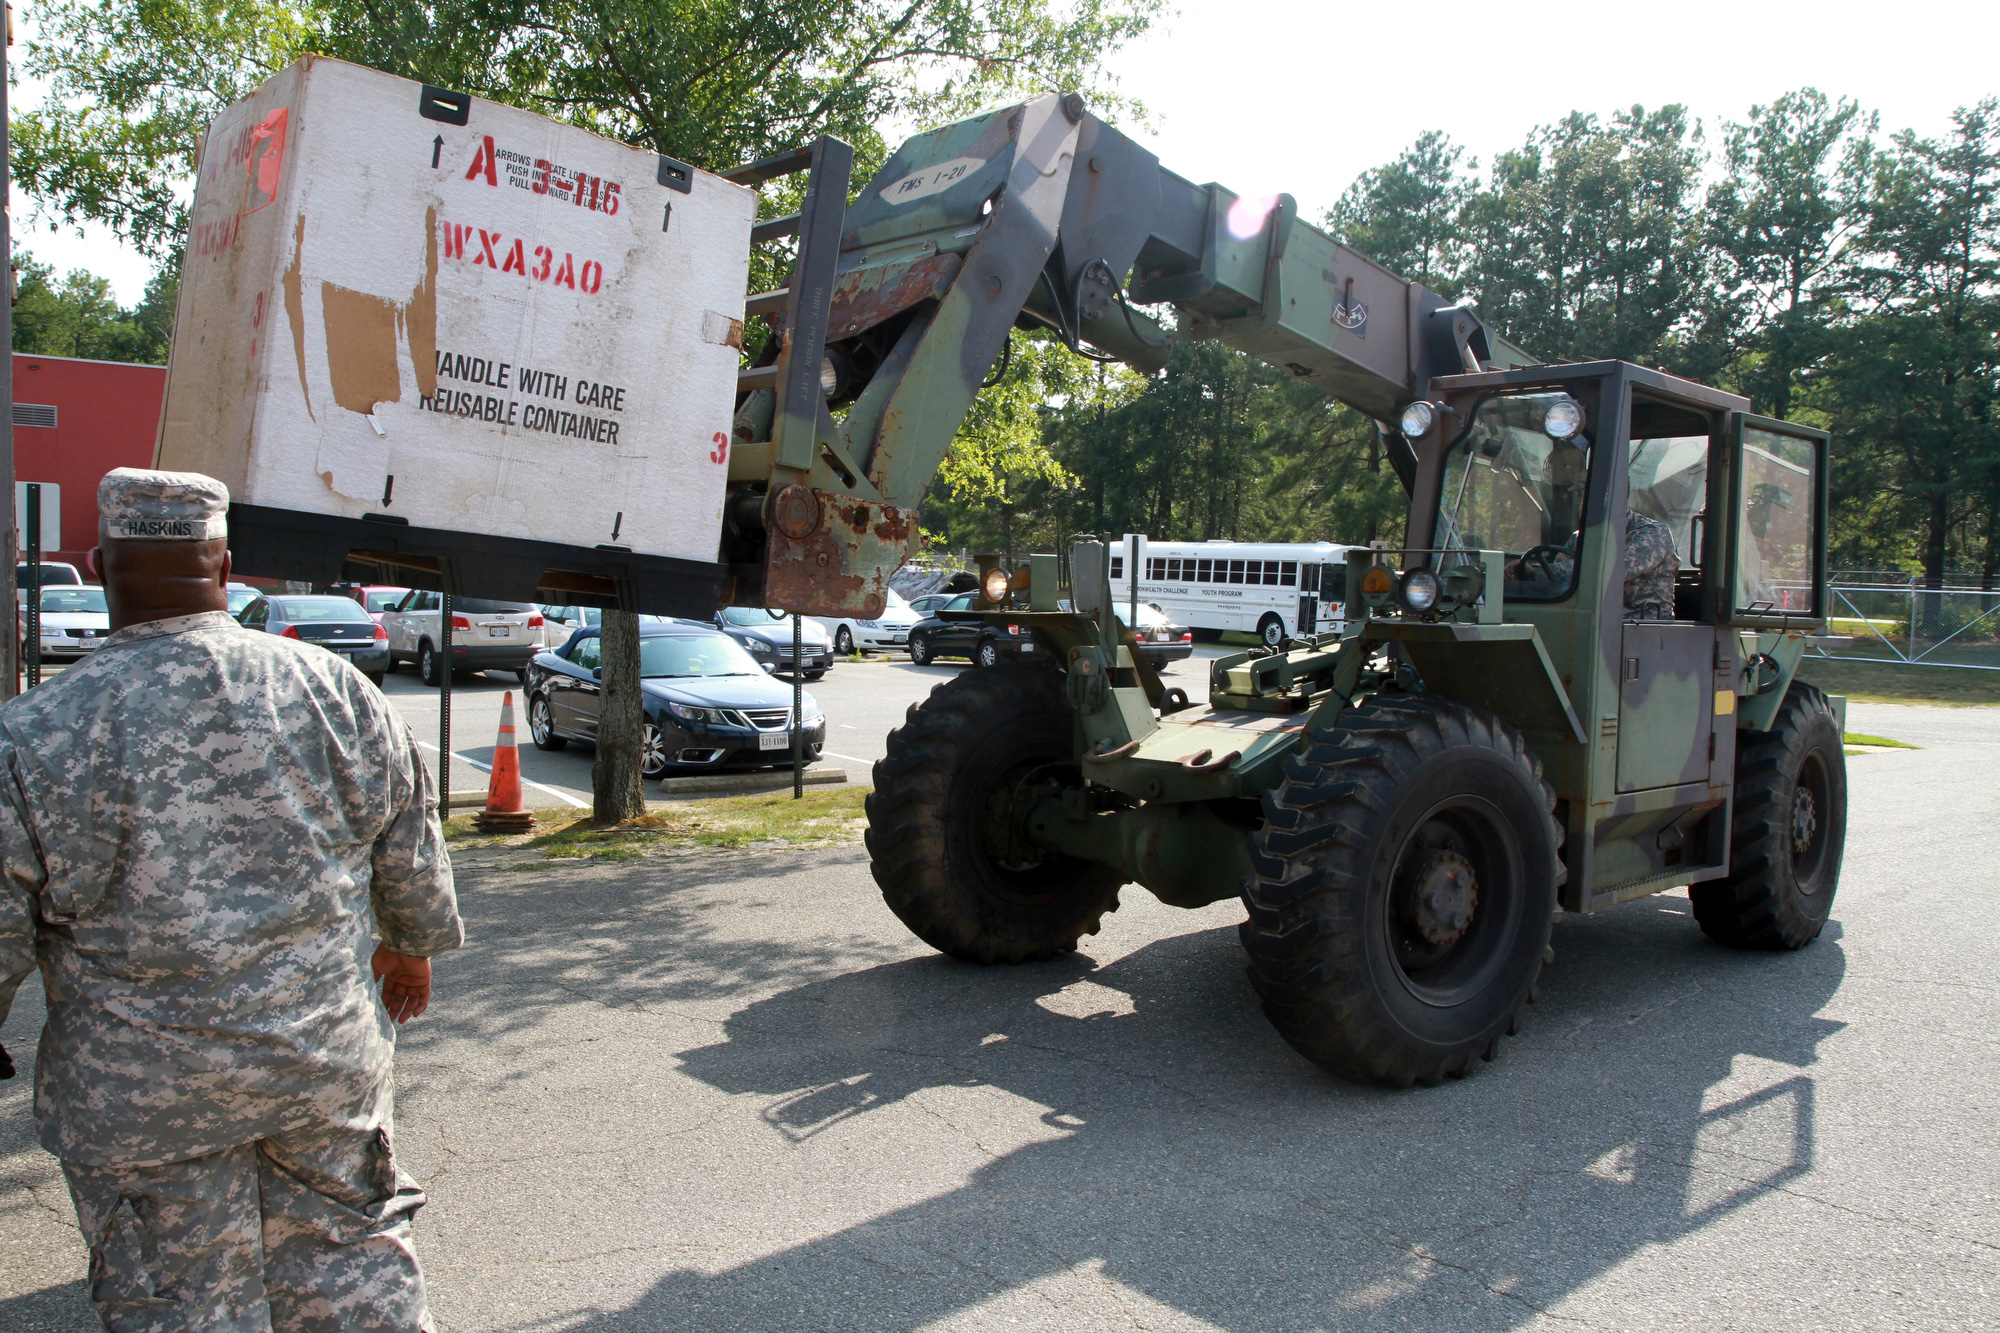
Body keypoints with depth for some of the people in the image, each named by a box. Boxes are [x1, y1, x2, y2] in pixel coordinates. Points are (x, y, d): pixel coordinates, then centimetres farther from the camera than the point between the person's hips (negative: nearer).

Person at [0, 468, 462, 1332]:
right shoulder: (331, 690, -6)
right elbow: (409, 848, 5)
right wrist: (412, 944, 23)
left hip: (142, 1097, -2)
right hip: (330, 1054, 3)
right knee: (349, 1255, 20)